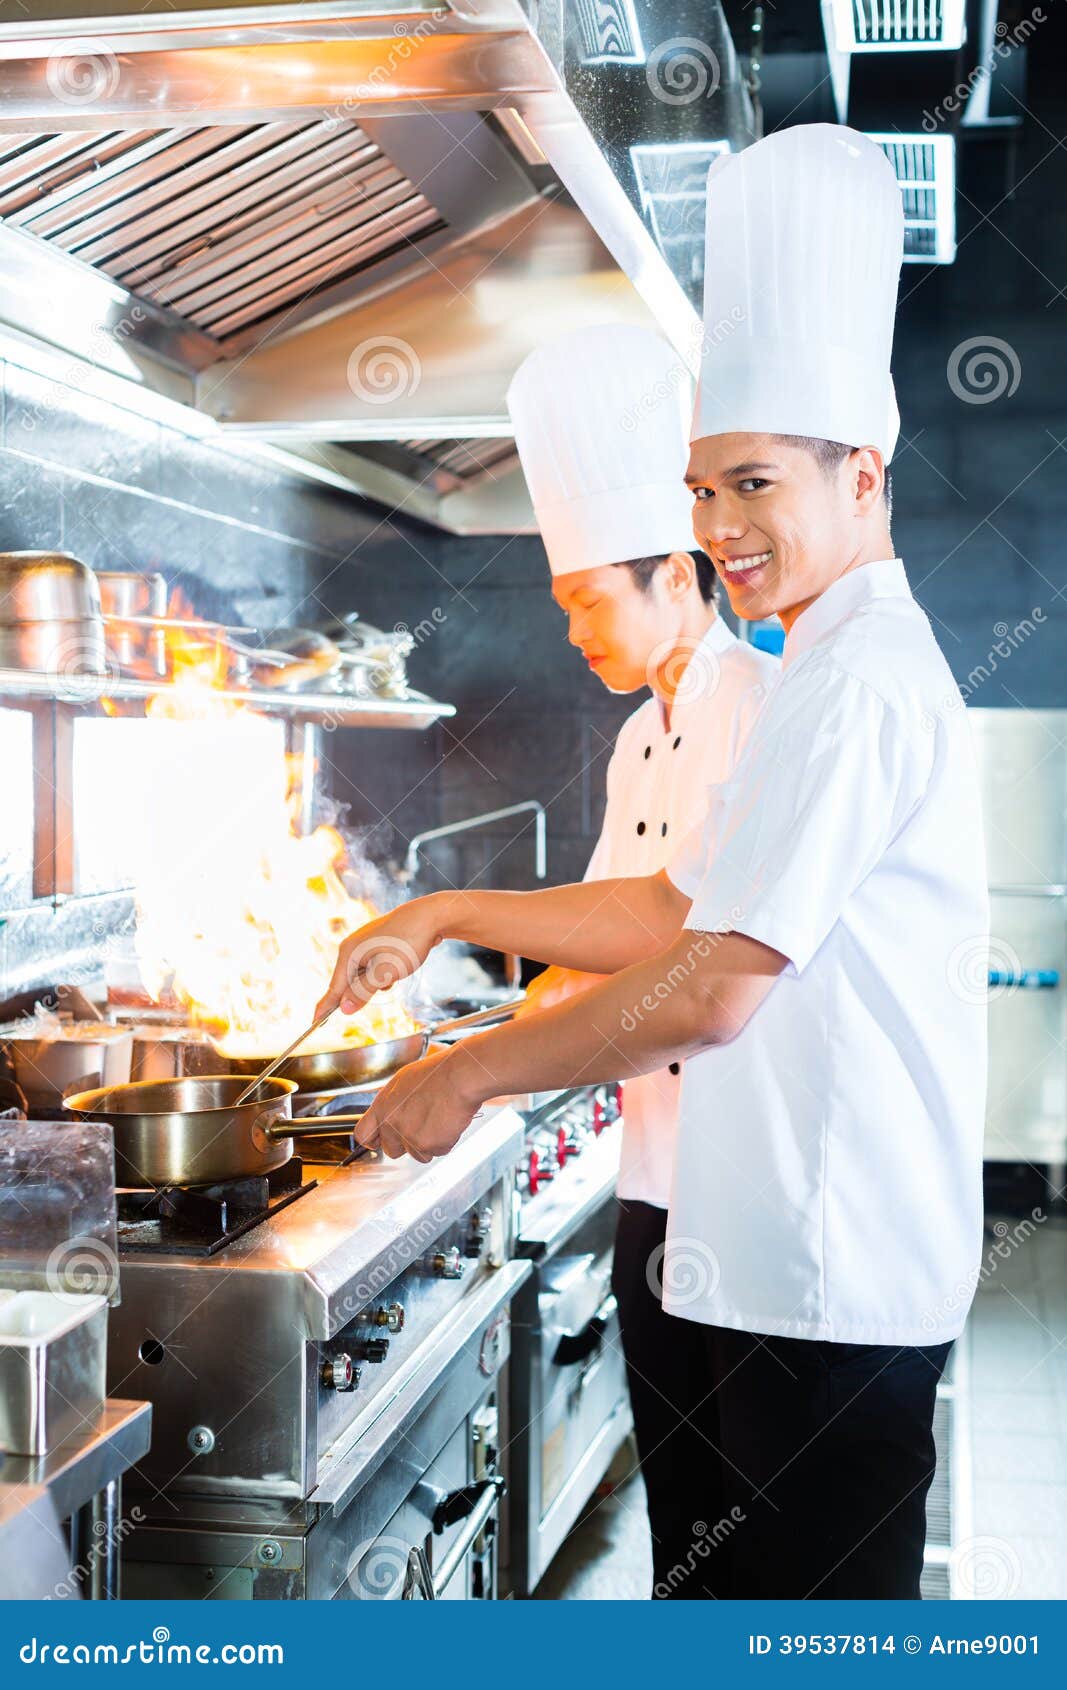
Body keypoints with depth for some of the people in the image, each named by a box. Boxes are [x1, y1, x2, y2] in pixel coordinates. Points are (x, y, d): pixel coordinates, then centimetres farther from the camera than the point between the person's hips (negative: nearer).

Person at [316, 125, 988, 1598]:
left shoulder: (864, 680, -18)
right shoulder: (842, 669, 17)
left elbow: (710, 990, -23)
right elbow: (682, 912, 19)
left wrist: (469, 1075, -12)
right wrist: (447, 916, 13)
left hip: (829, 1282, -10)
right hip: (794, 1262, 10)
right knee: (751, 1586, 20)